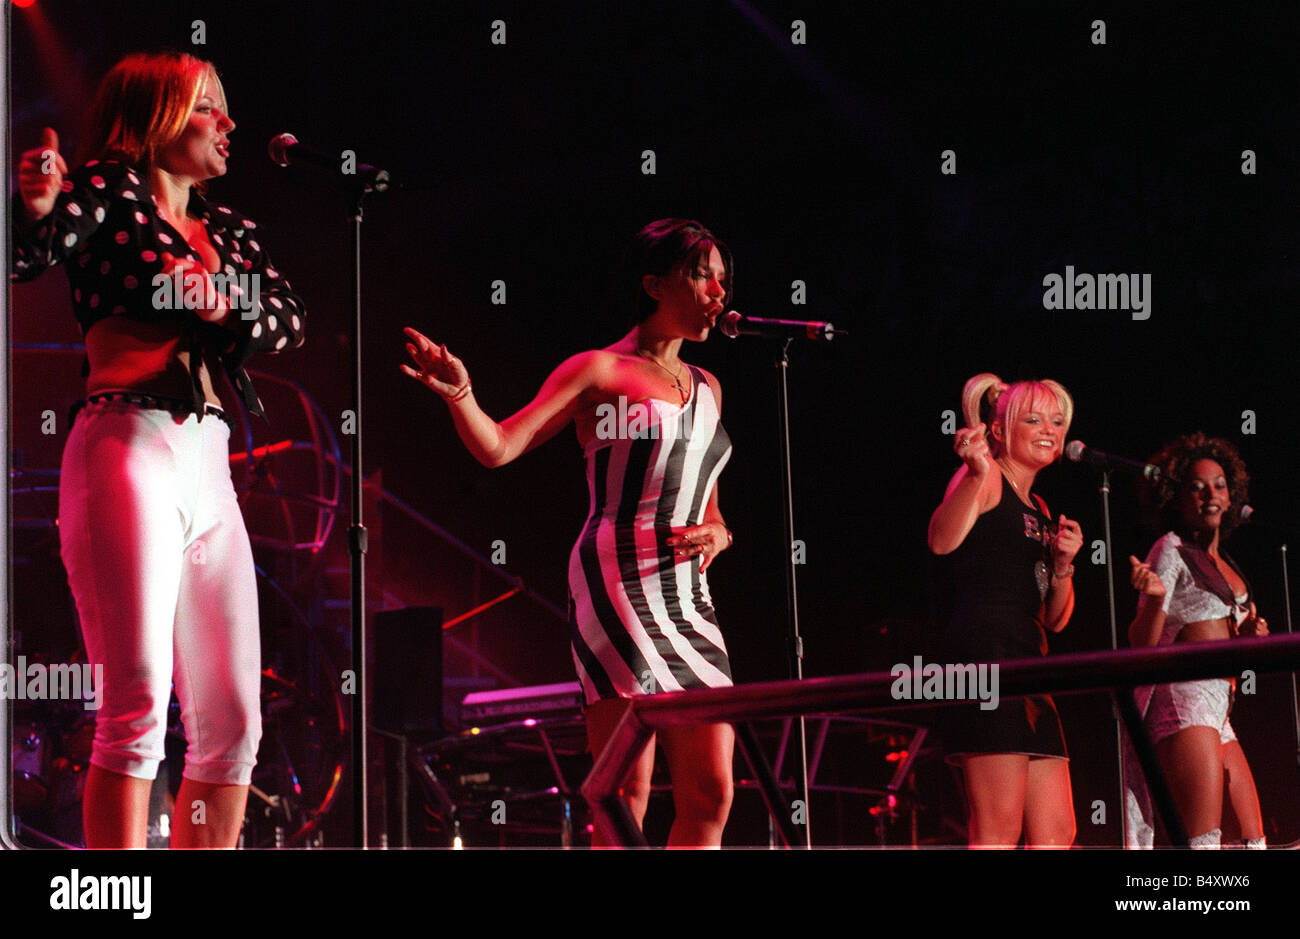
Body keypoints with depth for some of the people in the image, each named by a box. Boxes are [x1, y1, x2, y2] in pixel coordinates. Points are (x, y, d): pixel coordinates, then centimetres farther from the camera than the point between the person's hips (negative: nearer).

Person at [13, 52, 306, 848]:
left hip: (209, 463, 7)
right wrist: (35, 209, -34)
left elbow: (290, 320, 9)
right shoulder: (109, 192, 4)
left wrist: (224, 310, -11)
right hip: (127, 447, -7)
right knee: (140, 704, -16)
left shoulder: (229, 229, 22)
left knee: (234, 722, 7)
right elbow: (26, 257, -13)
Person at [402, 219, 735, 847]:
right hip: (617, 587, -7)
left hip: (689, 600, 7)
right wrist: (459, 393, -26)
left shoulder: (706, 388, 20)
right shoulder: (600, 371, 2)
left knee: (710, 796, 0)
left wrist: (713, 536, 2)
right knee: (627, 794, -15)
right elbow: (498, 447, -7)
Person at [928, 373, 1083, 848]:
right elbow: (942, 540, -22)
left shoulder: (1038, 509, 24)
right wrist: (976, 474, -38)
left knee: (1056, 835, 6)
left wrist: (1062, 564, 3)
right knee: (998, 835, -14)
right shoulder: (988, 479, 0)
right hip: (985, 653, -9)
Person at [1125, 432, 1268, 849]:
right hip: (1182, 699, -9)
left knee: (1253, 836, 6)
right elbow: (1142, 642, -9)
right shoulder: (1171, 549, -2)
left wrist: (1249, 634, 7)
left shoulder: (1226, 565, 21)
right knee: (1204, 839, -20)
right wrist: (1155, 598, -28)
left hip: (1217, 711, 9)